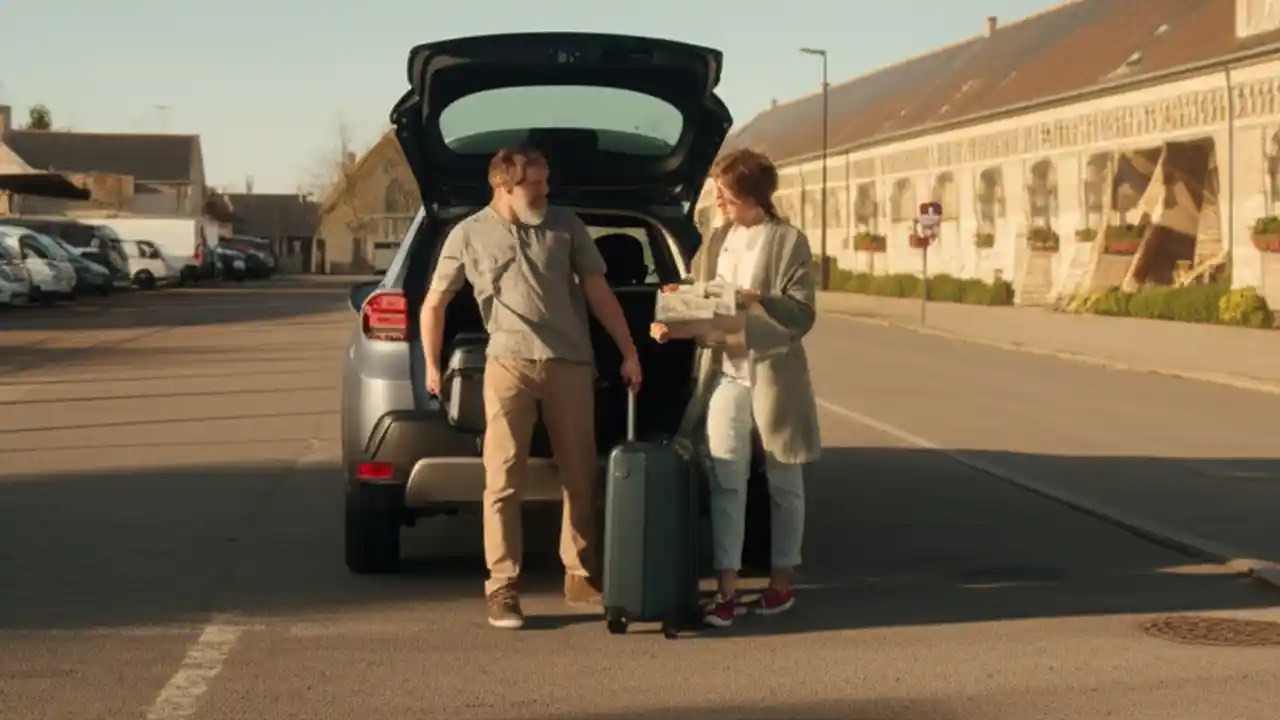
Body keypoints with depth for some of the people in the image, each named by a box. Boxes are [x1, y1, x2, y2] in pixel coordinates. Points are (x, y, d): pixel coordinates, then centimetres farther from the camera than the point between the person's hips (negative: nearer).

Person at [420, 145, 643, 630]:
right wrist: (431, 366, 11)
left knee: (580, 477, 8)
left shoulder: (566, 226, 10)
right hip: (508, 363, -2)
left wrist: (629, 352, 9)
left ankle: (581, 577, 20)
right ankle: (502, 587, -1)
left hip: (571, 364, 2)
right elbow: (433, 305, 13)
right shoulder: (469, 235, 6)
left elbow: (598, 292, 12)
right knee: (502, 479, -6)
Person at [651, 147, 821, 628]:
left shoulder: (788, 242, -4)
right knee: (725, 483, -4)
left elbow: (802, 314, -10)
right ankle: (727, 591, -4)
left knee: (783, 483, 9)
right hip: (724, 373, 3)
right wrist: (673, 323, -7)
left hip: (774, 374, -3)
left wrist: (757, 300, -22)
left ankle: (782, 582, 22)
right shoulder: (717, 241, 11)